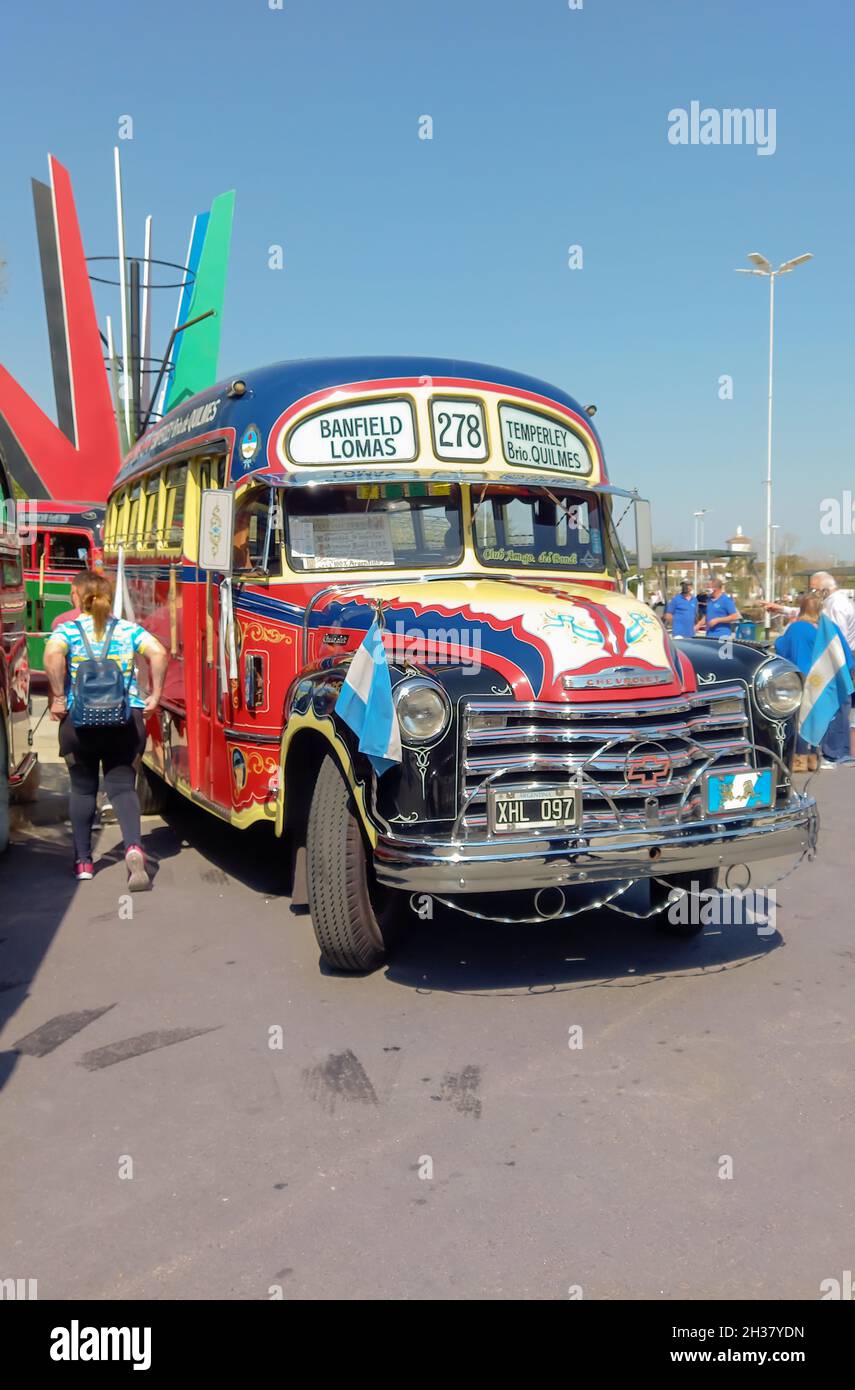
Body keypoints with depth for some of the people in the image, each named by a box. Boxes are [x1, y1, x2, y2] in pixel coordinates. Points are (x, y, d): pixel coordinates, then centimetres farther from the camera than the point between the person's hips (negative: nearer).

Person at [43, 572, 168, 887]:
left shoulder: (68, 631, 1)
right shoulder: (129, 630, 6)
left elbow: (53, 654, -20)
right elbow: (158, 653, -9)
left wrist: (58, 698, -12)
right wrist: (155, 695, -2)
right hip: (127, 719, 1)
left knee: (82, 788, 16)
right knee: (123, 786, 2)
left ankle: (83, 861, 20)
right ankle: (133, 847, -23)